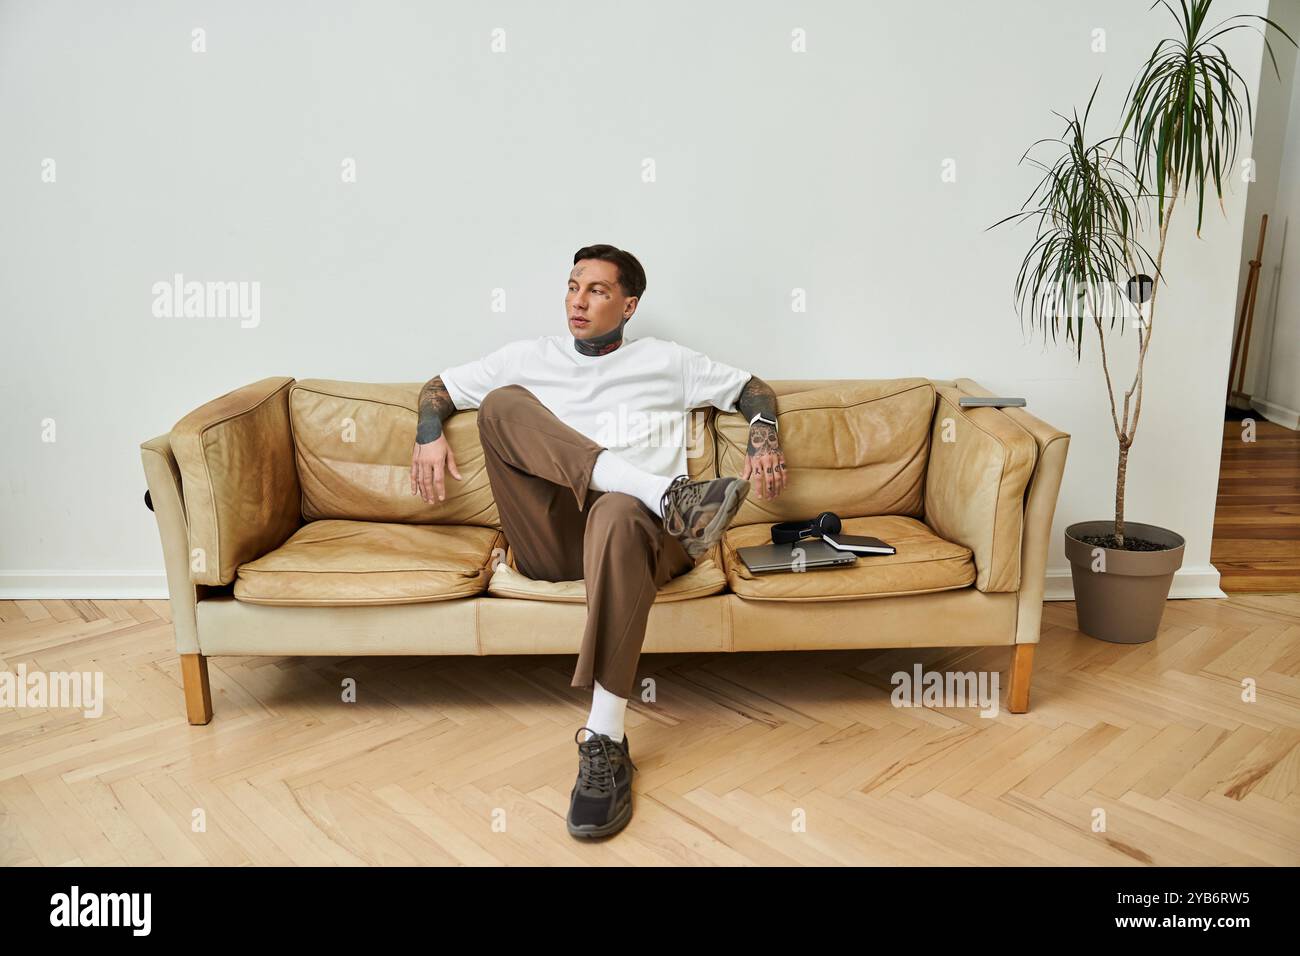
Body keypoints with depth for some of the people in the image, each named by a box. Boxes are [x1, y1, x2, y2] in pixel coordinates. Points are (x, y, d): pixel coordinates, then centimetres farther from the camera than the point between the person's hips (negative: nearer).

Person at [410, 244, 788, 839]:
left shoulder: (667, 363, 20)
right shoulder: (531, 358, 23)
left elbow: (753, 389, 26)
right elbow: (440, 386, 28)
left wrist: (763, 441, 5)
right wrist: (429, 435, 6)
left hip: (642, 534, -2)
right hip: (552, 542, 2)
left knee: (618, 513, -41)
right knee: (500, 403, -17)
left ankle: (605, 743, -39)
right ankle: (666, 494, -34)